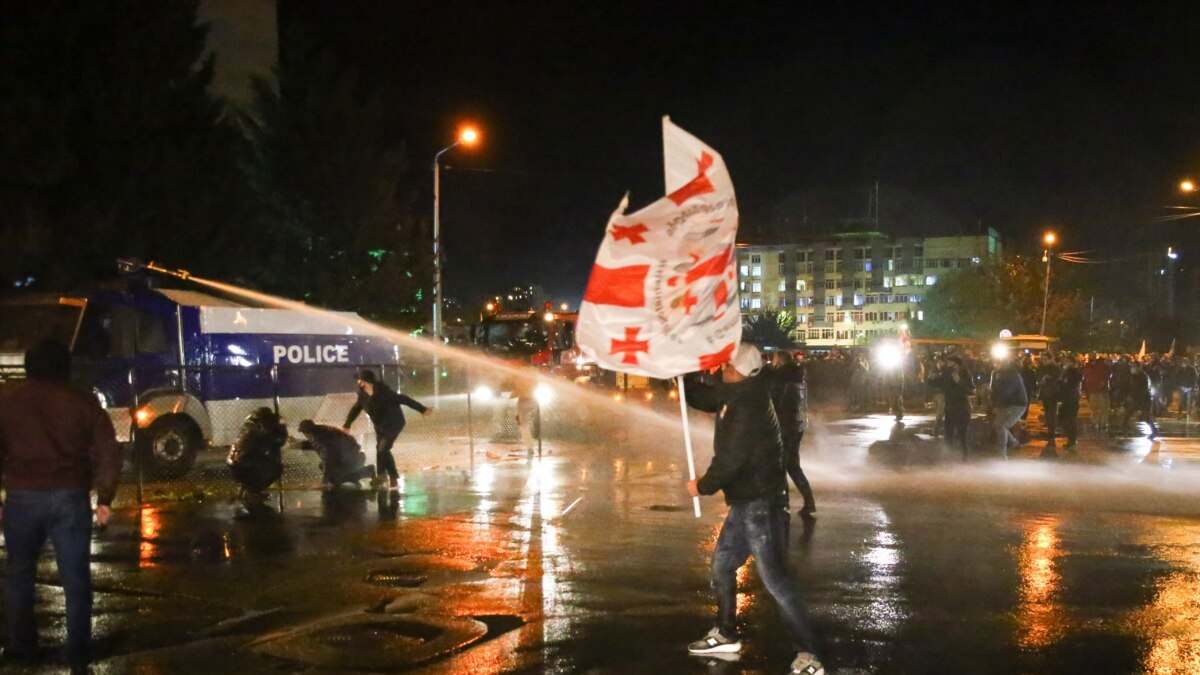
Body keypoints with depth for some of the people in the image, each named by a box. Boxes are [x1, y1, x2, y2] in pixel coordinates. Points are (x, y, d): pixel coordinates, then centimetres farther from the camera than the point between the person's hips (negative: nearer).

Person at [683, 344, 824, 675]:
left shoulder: (749, 408, -22)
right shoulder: (739, 397, 9)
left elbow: (730, 460, -23)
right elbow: (701, 397, 21)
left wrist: (703, 486, -8)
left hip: (761, 503, -11)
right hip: (747, 501, 11)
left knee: (774, 578, -12)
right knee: (722, 565, 20)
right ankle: (725, 635, 35)